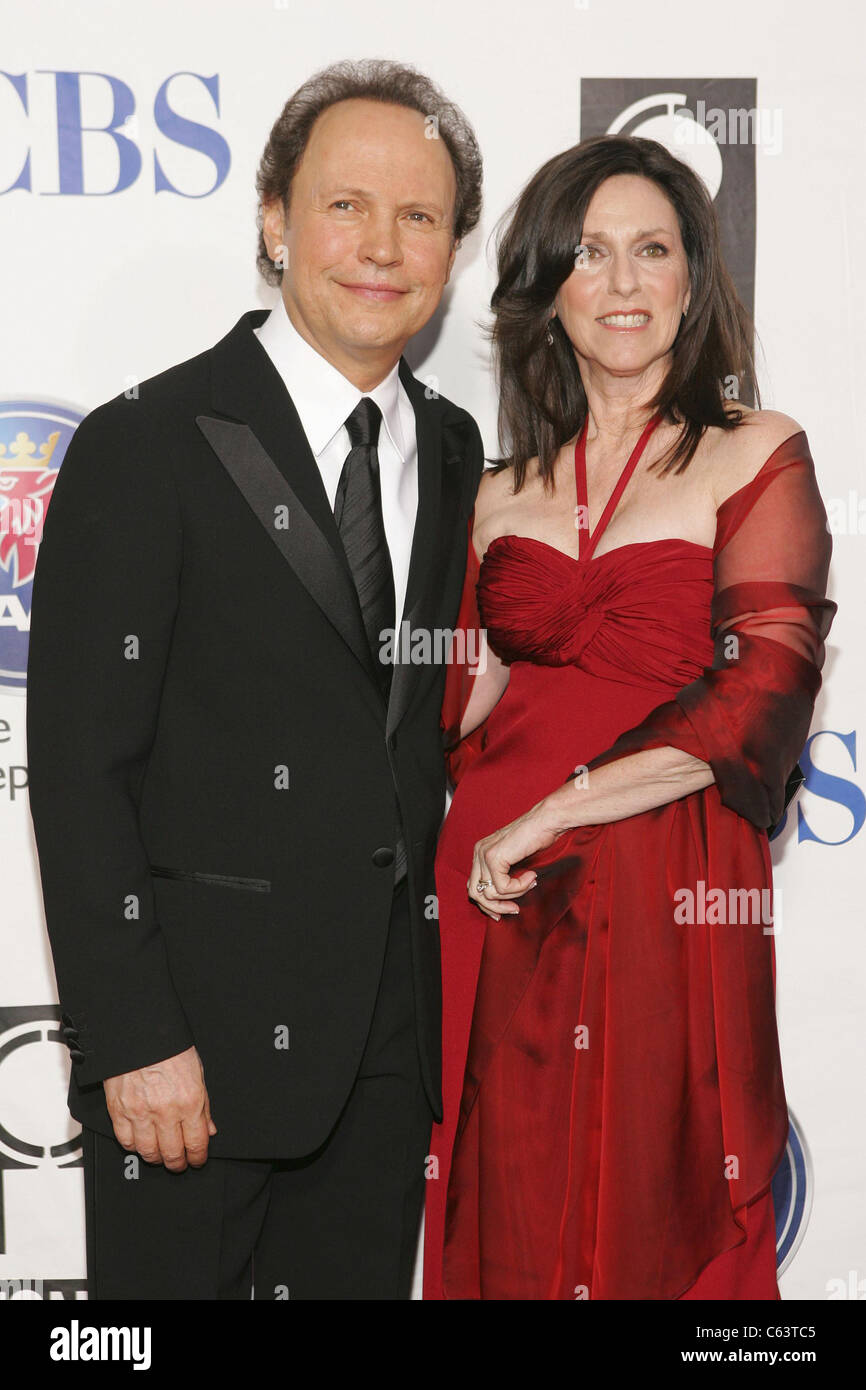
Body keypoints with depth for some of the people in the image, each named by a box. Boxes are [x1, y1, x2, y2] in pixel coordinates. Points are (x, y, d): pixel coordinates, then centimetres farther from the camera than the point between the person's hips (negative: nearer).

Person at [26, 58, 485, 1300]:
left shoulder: (456, 452, 9)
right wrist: (132, 1039, -15)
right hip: (200, 1025, -5)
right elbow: (79, 766, -12)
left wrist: (440, 993, 8)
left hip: (392, 1030, 5)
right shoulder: (146, 447, -10)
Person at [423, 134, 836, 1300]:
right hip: (500, 933, 4)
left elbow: (761, 708, -11)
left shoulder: (756, 456, -1)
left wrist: (550, 809, -13)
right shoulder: (500, 497, 11)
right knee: (508, 1235, 10)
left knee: (655, 1234, 6)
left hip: (672, 921, -3)